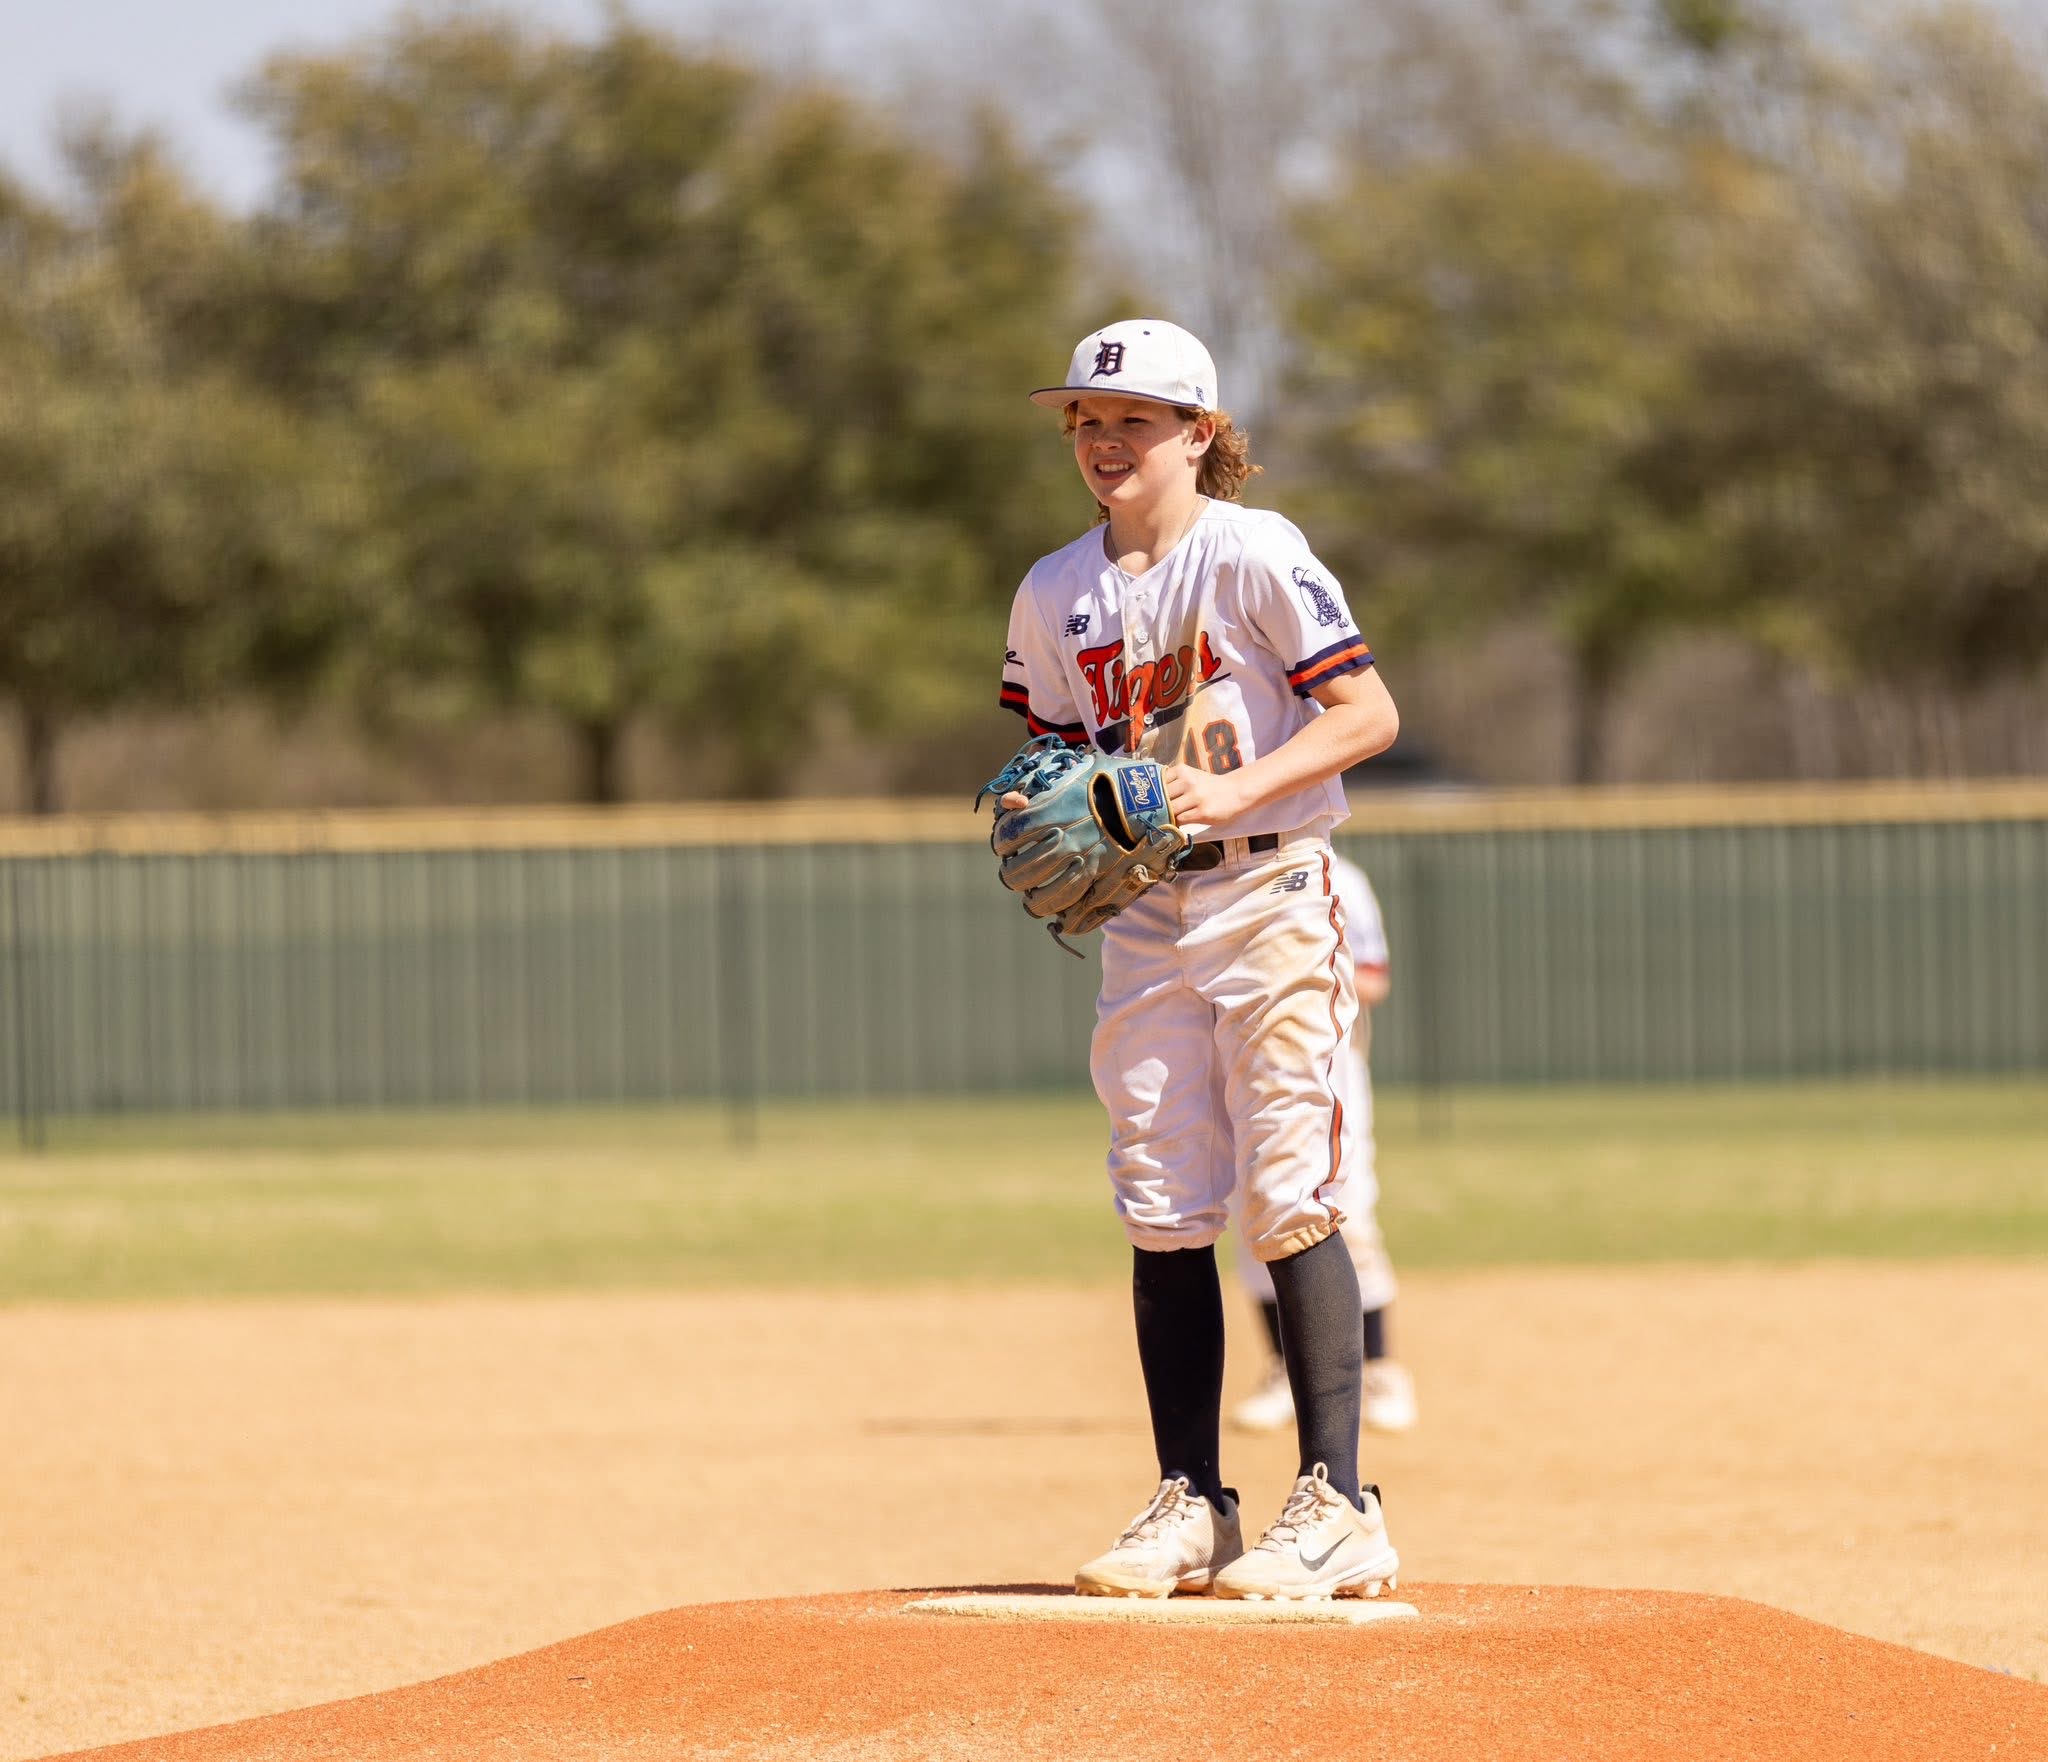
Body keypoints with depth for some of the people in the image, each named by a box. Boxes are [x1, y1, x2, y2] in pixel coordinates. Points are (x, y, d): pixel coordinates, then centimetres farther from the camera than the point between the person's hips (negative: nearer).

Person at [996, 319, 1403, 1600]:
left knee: (1291, 1197, -10)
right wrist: (1040, 817, -2)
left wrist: (1237, 790, -23)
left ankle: (1337, 1506, -9)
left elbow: (1368, 713, -13)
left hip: (1269, 898, -6)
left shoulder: (1253, 555, -9)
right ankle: (1191, 1505, 11)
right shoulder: (1057, 594, 9)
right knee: (1161, 1213, 5)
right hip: (1144, 910, 6)